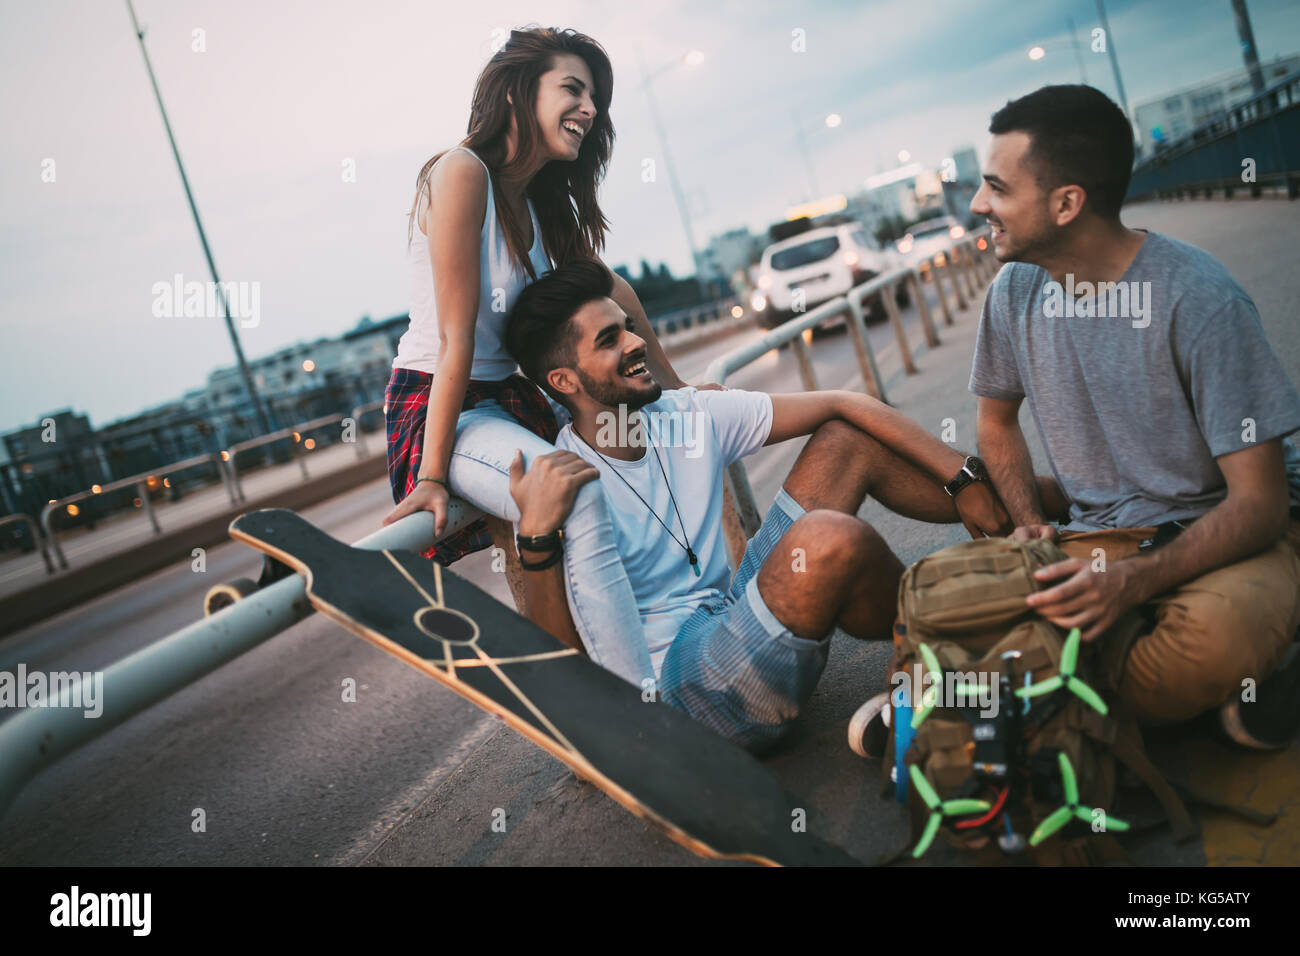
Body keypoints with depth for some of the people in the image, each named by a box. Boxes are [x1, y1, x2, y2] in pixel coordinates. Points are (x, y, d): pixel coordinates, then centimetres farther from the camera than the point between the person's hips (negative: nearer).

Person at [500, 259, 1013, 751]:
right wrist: (537, 536, -35)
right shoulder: (552, 484, -13)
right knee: (830, 539, -31)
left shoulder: (691, 415, 3)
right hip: (676, 680, -7)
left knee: (846, 438, 3)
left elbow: (841, 405, 2)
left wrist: (964, 479, -6)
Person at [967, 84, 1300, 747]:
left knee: (1215, 639, -40)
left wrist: (1134, 579, -33)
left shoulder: (1199, 301, -19)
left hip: (1220, 535, -4)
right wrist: (1029, 523, -2)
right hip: (1095, 535, 5)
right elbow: (996, 420, 17)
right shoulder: (1015, 291, -2)